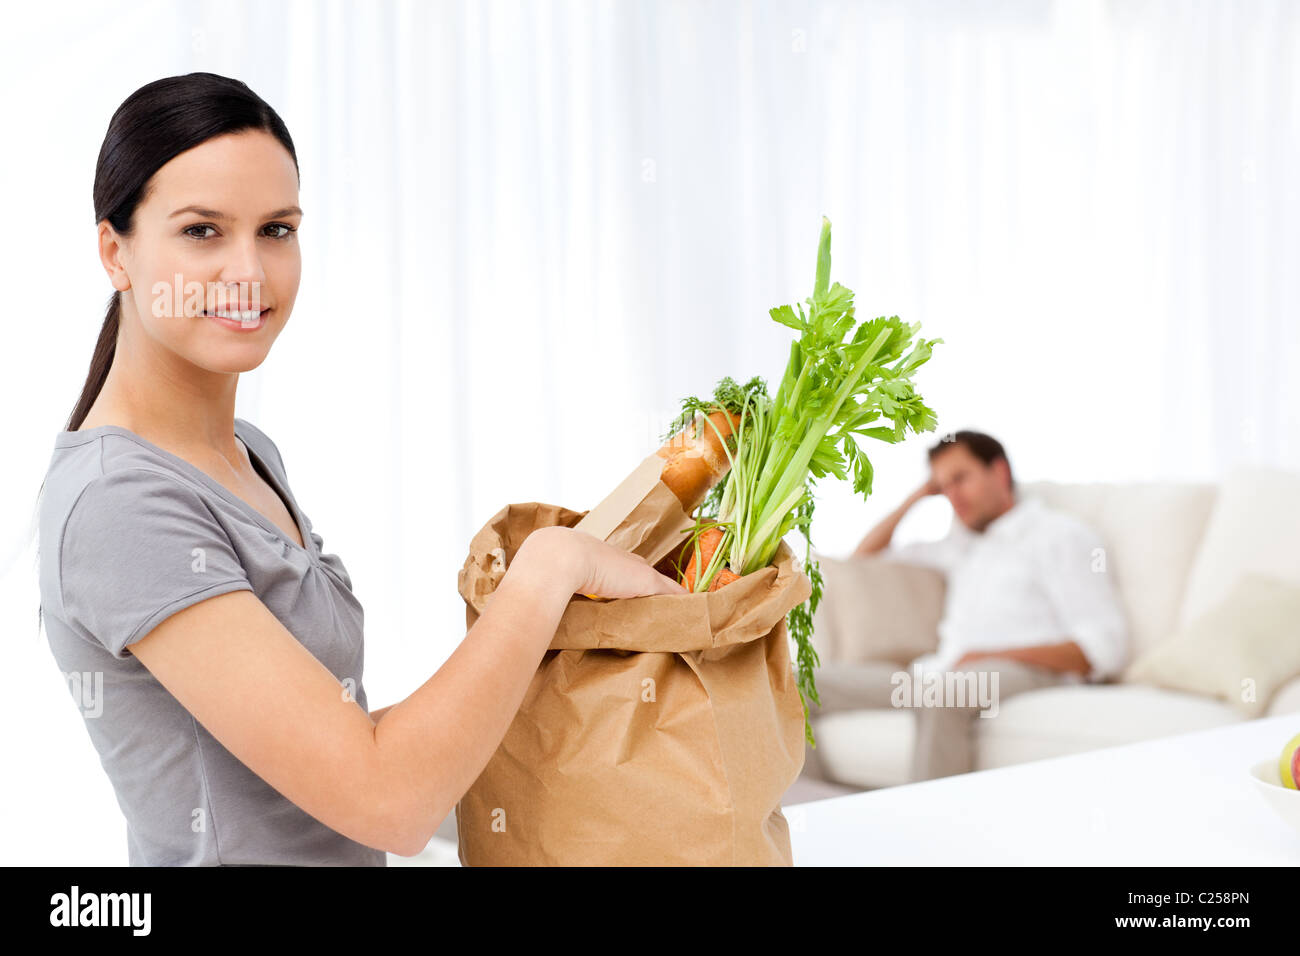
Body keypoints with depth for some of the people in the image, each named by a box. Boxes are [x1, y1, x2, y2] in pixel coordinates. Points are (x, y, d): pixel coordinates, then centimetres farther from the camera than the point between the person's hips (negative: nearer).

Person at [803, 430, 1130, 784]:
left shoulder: (1058, 533, 8)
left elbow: (1105, 648, -4)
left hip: (1025, 674, -7)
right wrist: (917, 496, 28)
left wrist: (995, 655, -14)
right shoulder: (964, 545, 30)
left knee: (942, 689, -41)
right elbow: (864, 557, 39)